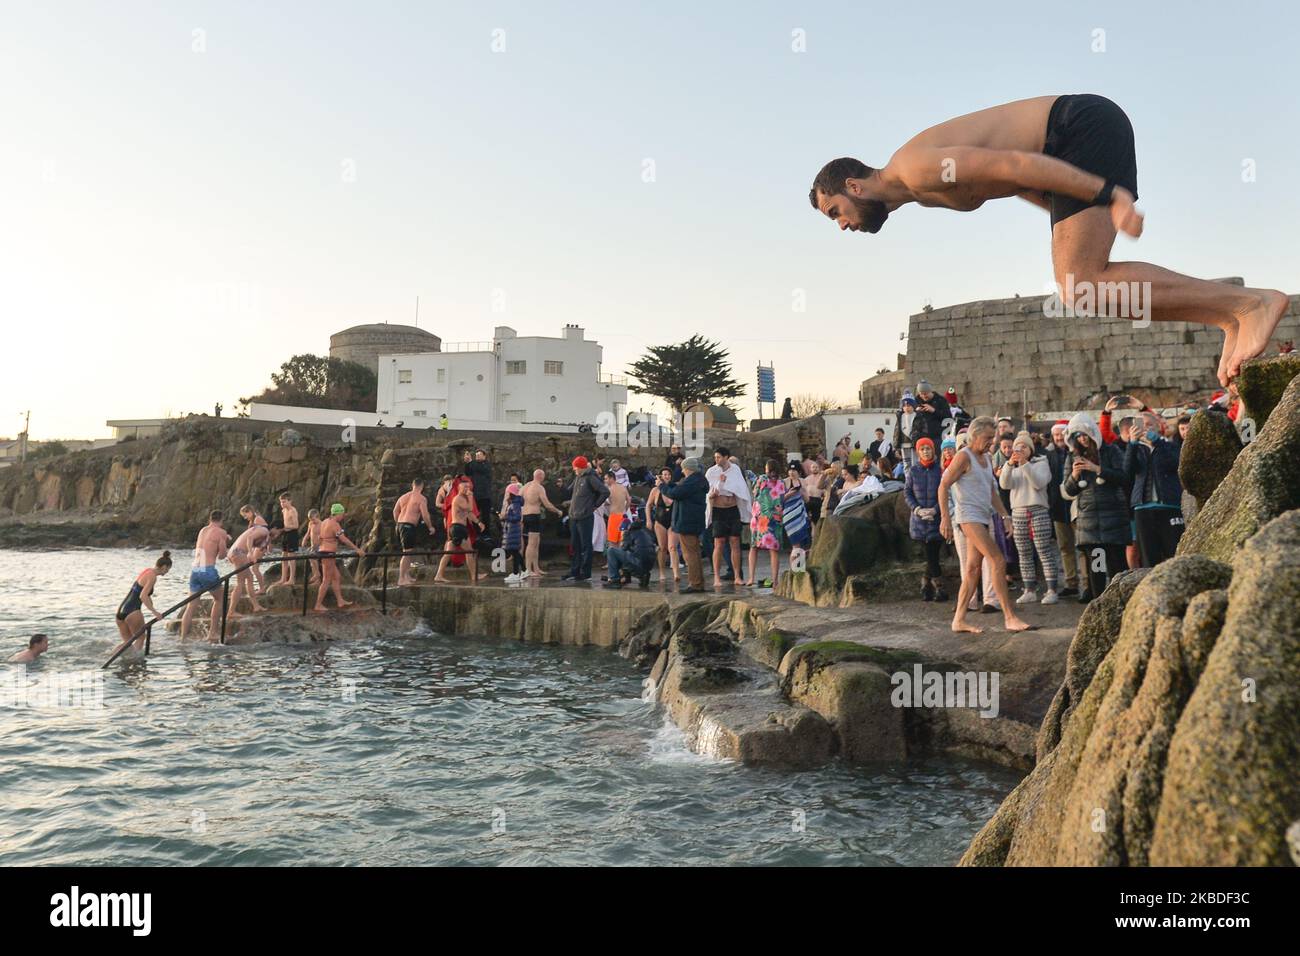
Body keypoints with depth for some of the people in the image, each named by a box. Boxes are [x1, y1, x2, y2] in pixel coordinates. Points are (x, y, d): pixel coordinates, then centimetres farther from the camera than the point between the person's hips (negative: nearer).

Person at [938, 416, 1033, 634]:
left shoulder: (986, 458, 18)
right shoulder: (964, 456, -9)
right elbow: (943, 486, -12)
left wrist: (1005, 515, 15)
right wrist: (945, 518, -19)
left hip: (982, 517, 9)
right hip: (969, 516, -9)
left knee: (973, 569, 6)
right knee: (998, 561, -14)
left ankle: (959, 620, 10)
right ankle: (1010, 617, -12)